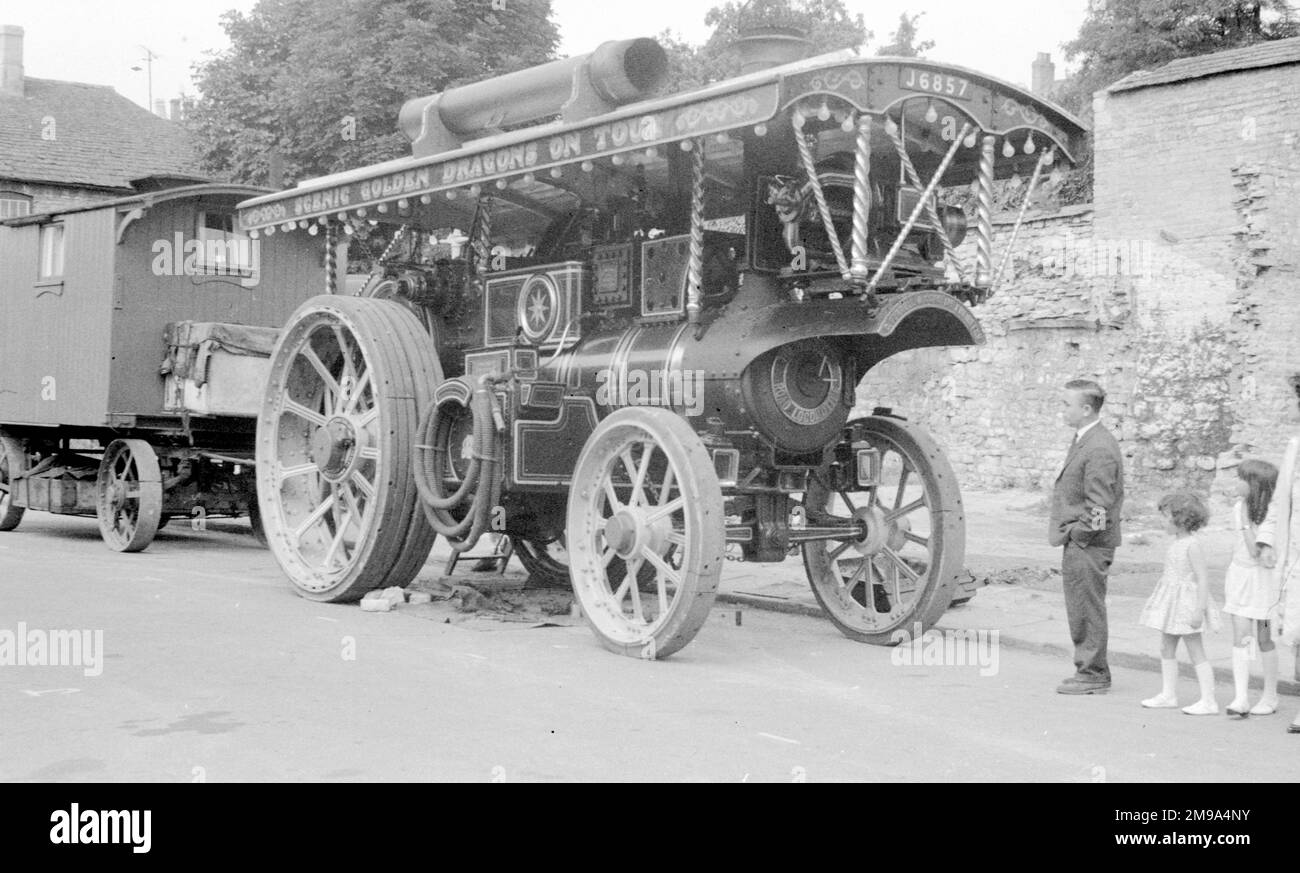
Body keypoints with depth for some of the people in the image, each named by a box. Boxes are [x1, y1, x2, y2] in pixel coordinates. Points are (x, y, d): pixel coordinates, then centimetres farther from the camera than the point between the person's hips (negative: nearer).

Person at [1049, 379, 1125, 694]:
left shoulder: (1100, 449, -19)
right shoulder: (1083, 440, 12)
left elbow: (1099, 508, -20)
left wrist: (1073, 533, -12)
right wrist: (1063, 531, 11)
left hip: (1088, 543, -10)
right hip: (1077, 541, 10)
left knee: (1088, 609, 0)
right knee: (1080, 609, 16)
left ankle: (1093, 675, 9)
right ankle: (1089, 671, 25)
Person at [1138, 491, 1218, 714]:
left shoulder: (1192, 545, -18)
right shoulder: (1177, 542, 10)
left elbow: (1202, 578, -20)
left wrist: (1200, 609, -23)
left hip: (1186, 603, -10)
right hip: (1171, 603, 10)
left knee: (1196, 652, -5)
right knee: (1166, 649, 14)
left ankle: (1208, 700, -2)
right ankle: (1168, 694, 23)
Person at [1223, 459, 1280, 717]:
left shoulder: (1273, 513, -16)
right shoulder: (1239, 508, 3)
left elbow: (1256, 551, -21)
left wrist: (1246, 520, -24)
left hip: (1263, 578, -5)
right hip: (1239, 575, 5)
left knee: (1264, 640, 5)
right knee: (1240, 638, -4)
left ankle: (1270, 698, 20)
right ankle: (1240, 699, -8)